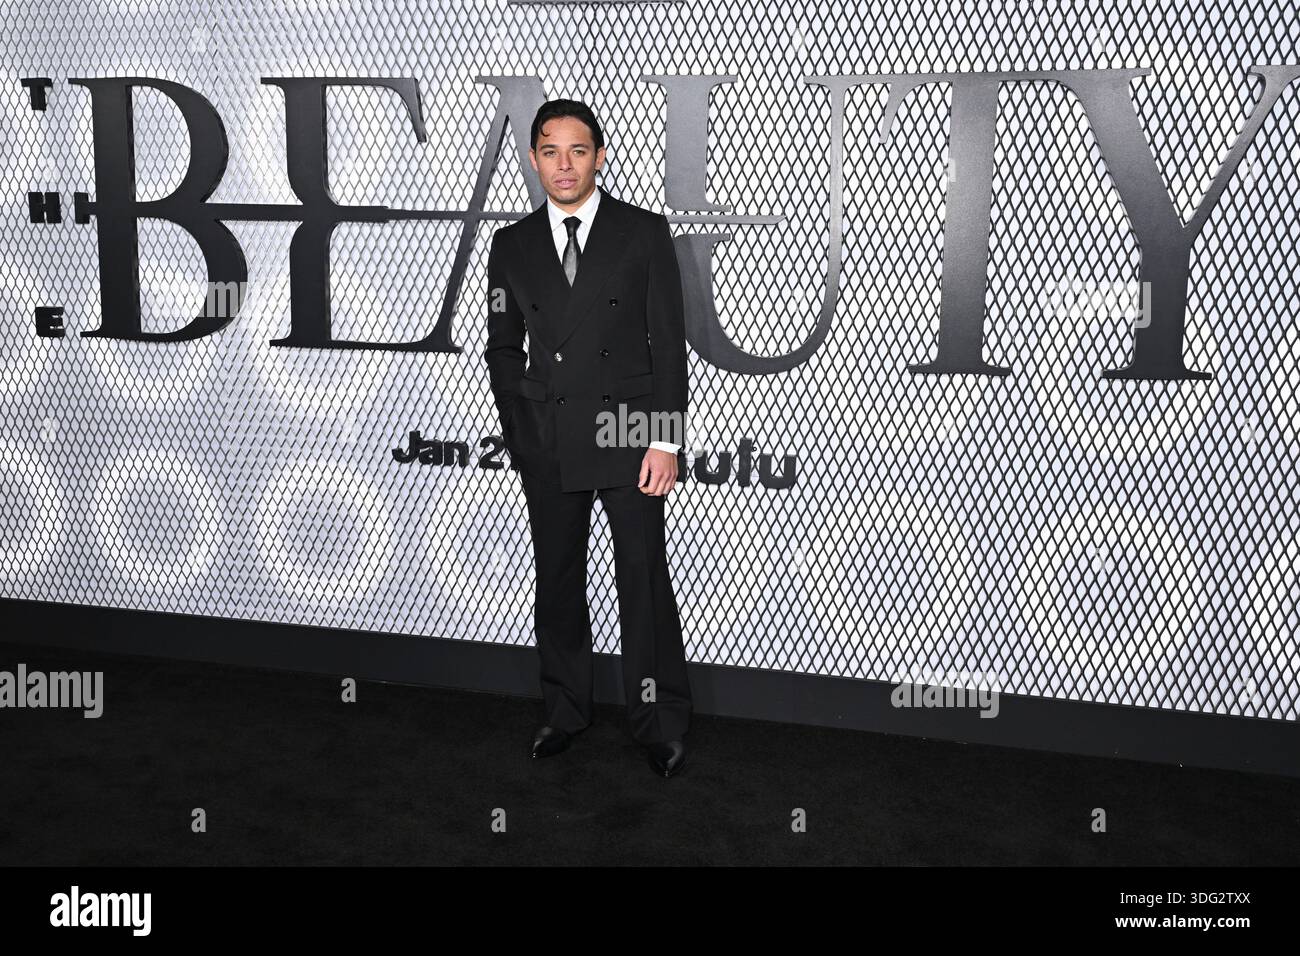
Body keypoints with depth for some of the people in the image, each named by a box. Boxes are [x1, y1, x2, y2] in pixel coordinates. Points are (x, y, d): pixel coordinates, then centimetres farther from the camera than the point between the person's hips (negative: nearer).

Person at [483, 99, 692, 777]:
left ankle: (660, 724, 14)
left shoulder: (644, 233, 1)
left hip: (629, 437, -3)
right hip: (547, 446, 3)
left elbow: (668, 341, -2)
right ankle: (565, 712, 27)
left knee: (644, 584, 0)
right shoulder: (511, 245, 9)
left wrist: (667, 441, -8)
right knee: (557, 583, 12)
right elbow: (503, 348, 14)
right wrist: (521, 431, 6)